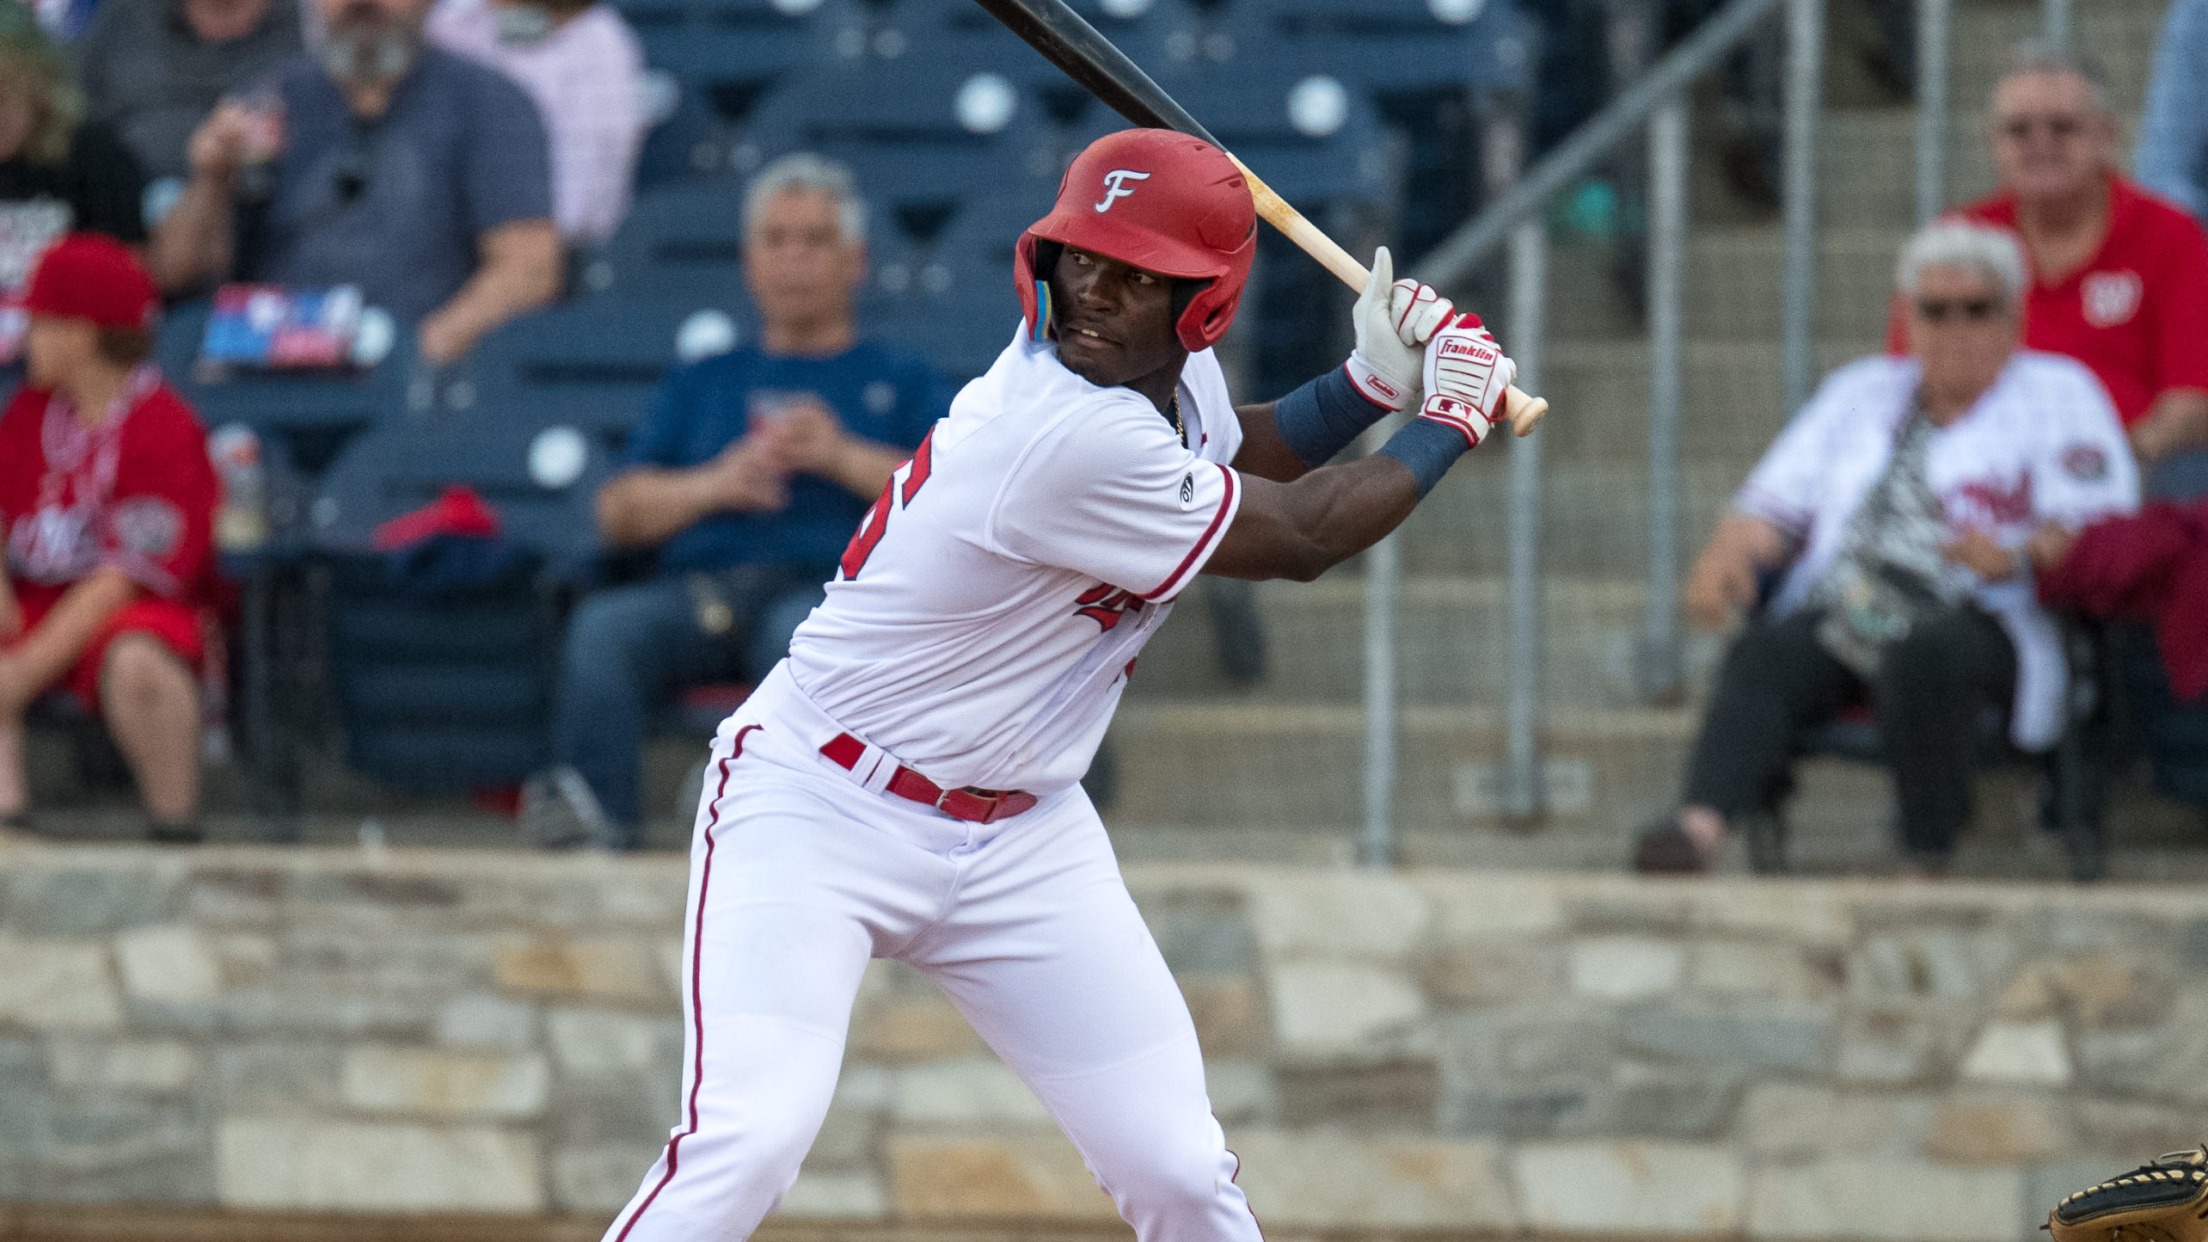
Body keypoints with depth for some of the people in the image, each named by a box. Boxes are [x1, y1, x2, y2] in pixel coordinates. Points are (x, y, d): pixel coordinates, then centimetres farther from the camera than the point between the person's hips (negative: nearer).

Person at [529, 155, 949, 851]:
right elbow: (619, 514, 21)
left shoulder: (898, 382, 25)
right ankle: (595, 801, -47)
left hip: (830, 586, -3)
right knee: (603, 626, -31)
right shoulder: (704, 386, 33)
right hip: (700, 582, 3)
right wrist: (715, 484, 2)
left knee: (800, 633, -40)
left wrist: (845, 457, -3)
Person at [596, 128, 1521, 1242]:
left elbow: (1229, 453, 25)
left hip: (1018, 837, 8)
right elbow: (1301, 538, -15)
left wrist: (1372, 381, 6)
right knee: (748, 1140, -27)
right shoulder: (1076, 436, -28)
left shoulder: (1175, 374, -1)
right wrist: (1450, 422, -1)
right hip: (821, 810, -8)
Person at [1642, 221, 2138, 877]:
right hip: (1839, 613, 3)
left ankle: (1928, 864, -37)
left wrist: (2013, 560, -21)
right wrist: (1727, 555, -3)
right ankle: (1701, 824, -54)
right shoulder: (1863, 392, 27)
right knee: (1765, 652, -30)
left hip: (1982, 627, -3)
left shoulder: (2057, 392, 12)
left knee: (1922, 655, -39)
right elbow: (1776, 504, 21)